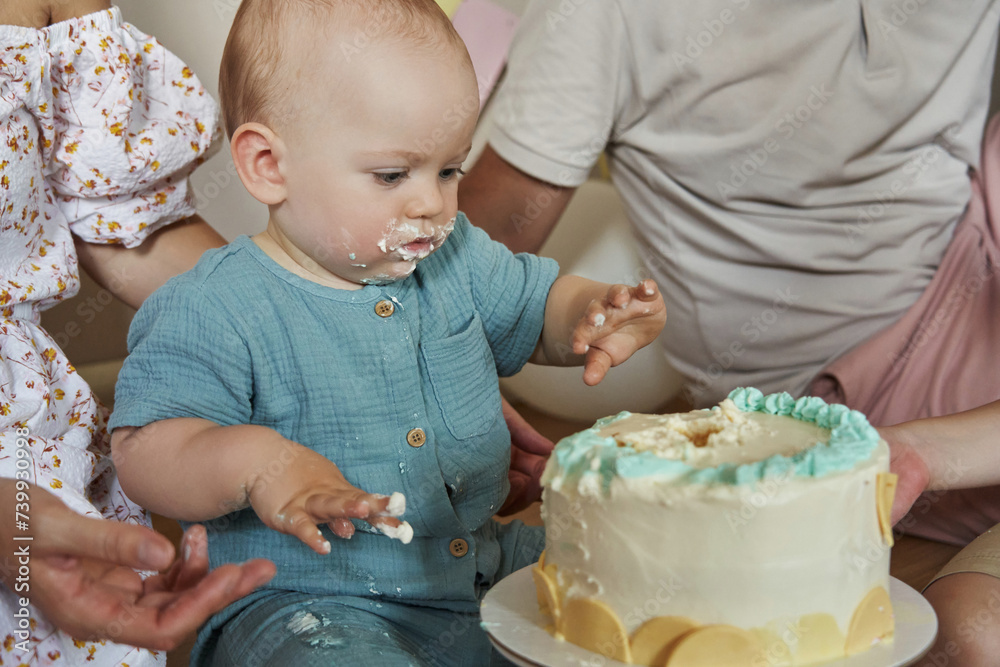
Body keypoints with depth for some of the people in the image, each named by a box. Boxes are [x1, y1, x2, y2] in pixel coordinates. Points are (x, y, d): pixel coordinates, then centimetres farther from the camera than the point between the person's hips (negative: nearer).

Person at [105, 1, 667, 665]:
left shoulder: (455, 259, 5)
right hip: (305, 604, -6)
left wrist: (596, 313, -4)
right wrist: (253, 461, -39)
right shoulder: (215, 312, -15)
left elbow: (542, 305, 19)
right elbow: (144, 448, -20)